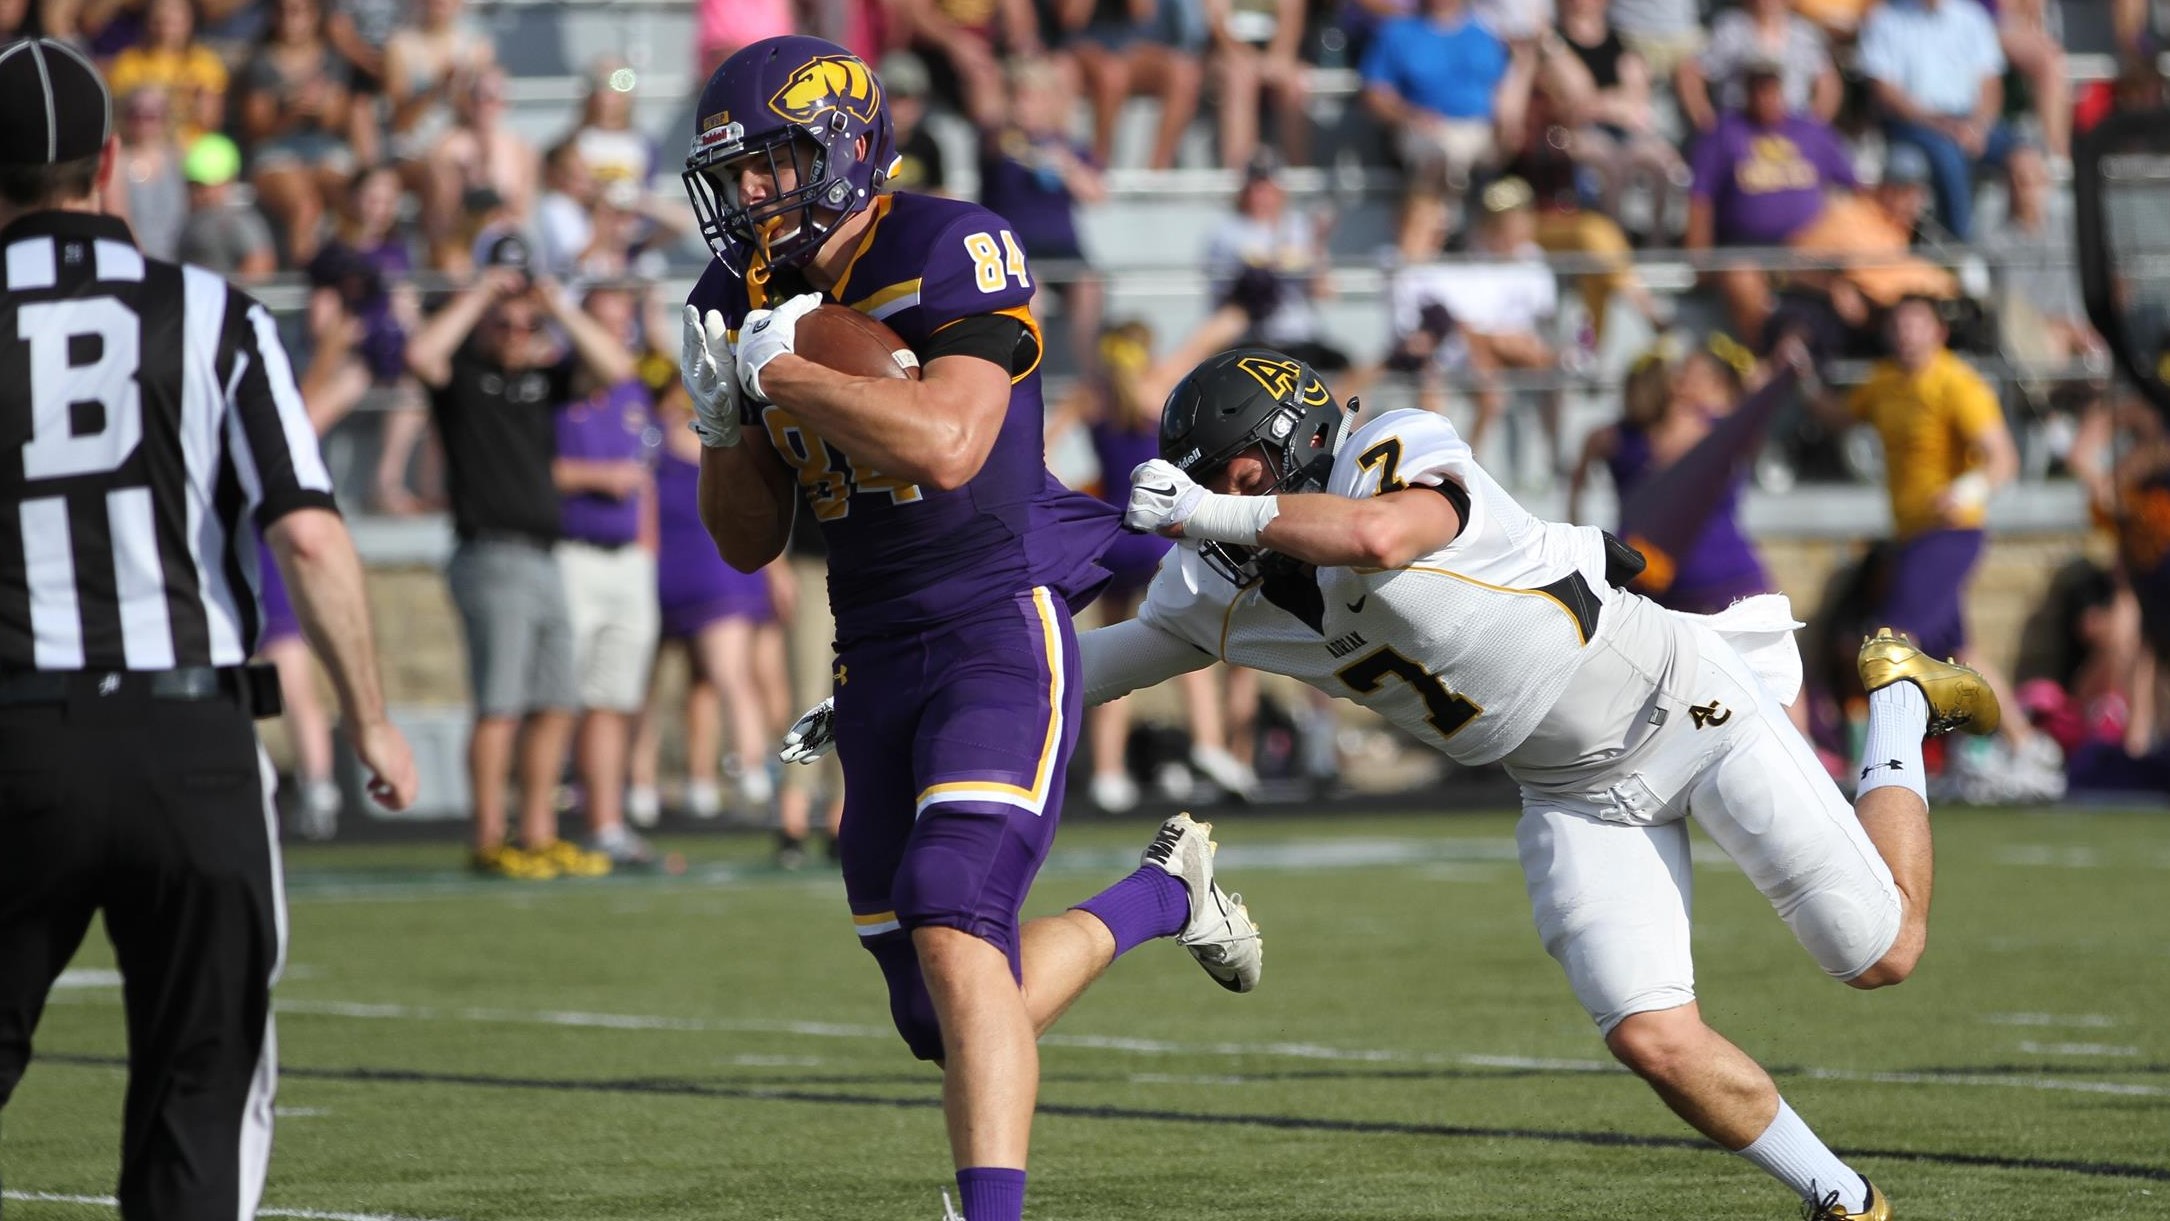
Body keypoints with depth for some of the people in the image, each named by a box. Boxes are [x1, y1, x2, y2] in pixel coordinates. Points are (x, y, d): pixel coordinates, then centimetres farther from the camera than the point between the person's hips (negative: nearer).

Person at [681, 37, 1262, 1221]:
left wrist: (782, 369, -20)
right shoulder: (741, 302, 8)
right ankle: (1164, 894, 35)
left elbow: (946, 446, -27)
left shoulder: (953, 255, -12)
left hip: (999, 633, -8)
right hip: (876, 665, 8)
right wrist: (722, 418, -4)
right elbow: (748, 542, 14)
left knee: (952, 930, -26)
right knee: (954, 1025, 10)